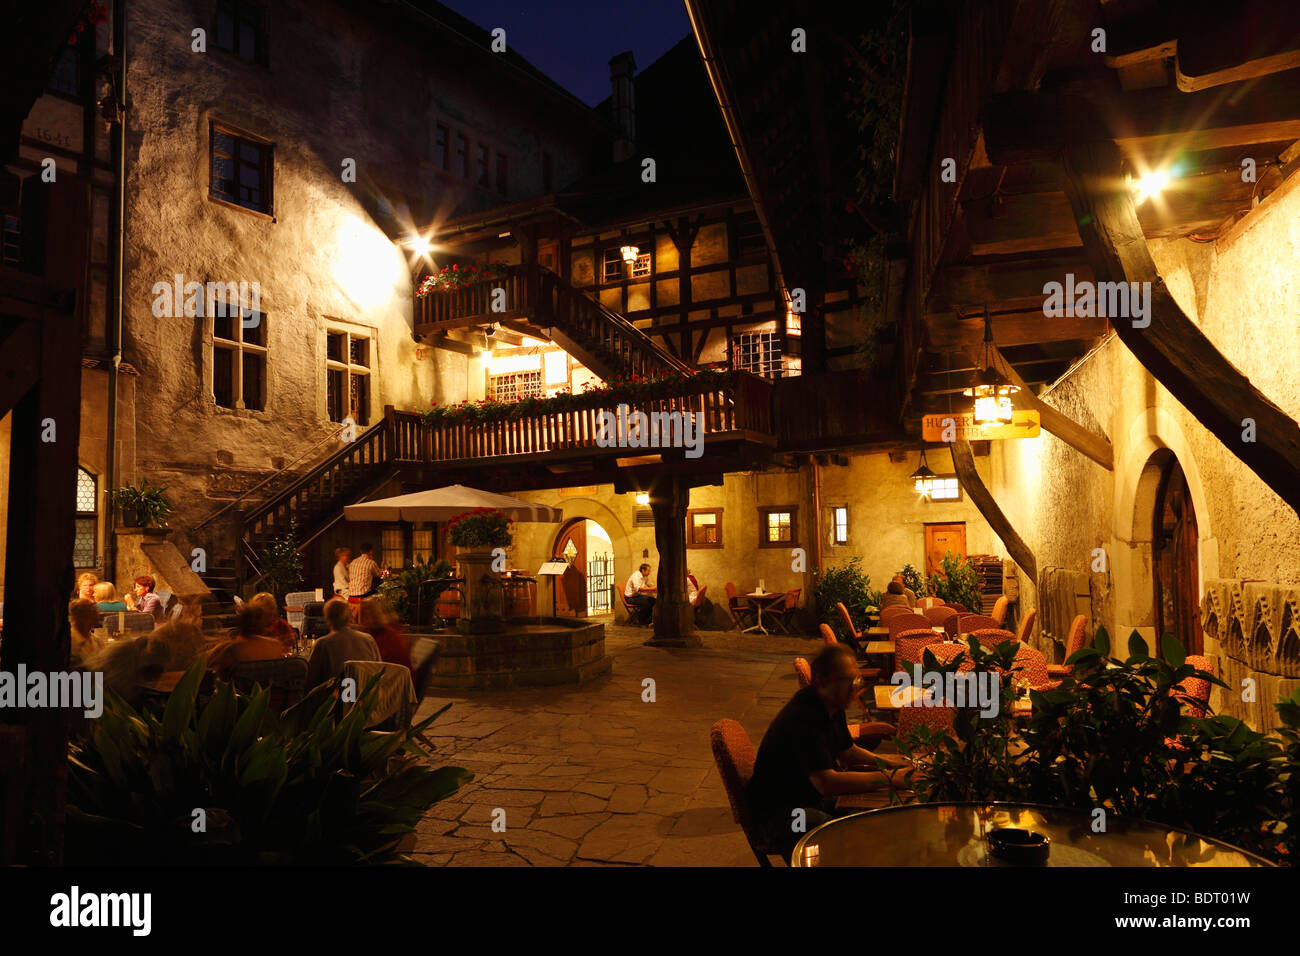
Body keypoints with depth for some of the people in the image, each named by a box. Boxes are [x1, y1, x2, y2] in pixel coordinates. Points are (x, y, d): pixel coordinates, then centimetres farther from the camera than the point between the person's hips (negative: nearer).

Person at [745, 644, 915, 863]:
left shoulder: (832, 706, 4)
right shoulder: (802, 718, -29)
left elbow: (848, 752, 19)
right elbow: (827, 783, -35)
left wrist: (881, 760, 0)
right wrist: (888, 778, -32)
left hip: (814, 798, 10)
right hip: (779, 813, -10)